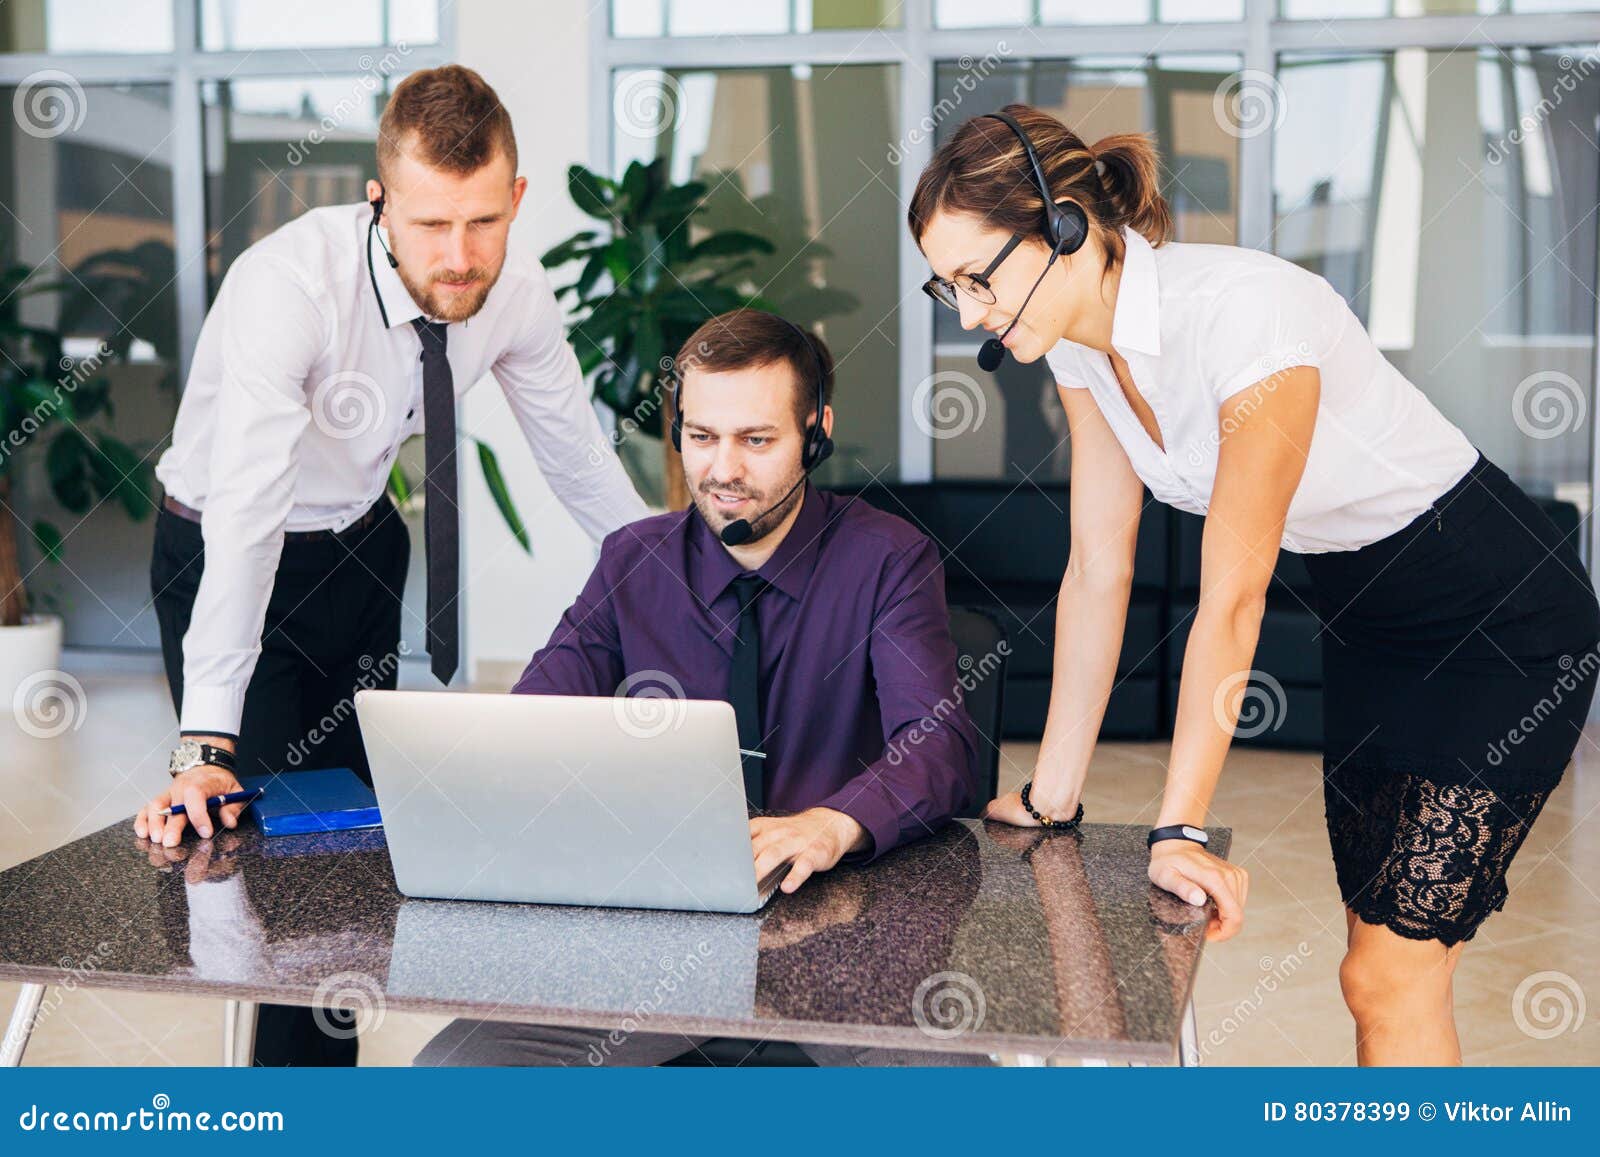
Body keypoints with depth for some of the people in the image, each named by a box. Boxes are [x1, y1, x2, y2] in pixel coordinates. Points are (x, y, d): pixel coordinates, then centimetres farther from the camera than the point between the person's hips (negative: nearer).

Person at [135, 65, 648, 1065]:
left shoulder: (516, 293, -17)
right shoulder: (290, 285, -34)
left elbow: (579, 458, -2)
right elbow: (245, 518, -41)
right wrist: (205, 748, -45)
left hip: (361, 543, 5)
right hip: (225, 559, -5)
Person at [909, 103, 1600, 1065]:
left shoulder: (1243, 311, -30)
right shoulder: (1083, 339, -6)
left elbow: (1231, 597, -28)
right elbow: (1098, 571, -2)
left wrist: (1181, 827, -26)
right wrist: (1051, 795, 0)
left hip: (1503, 623, -7)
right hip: (1366, 617, 8)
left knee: (1393, 978, -8)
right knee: (1380, 968, 11)